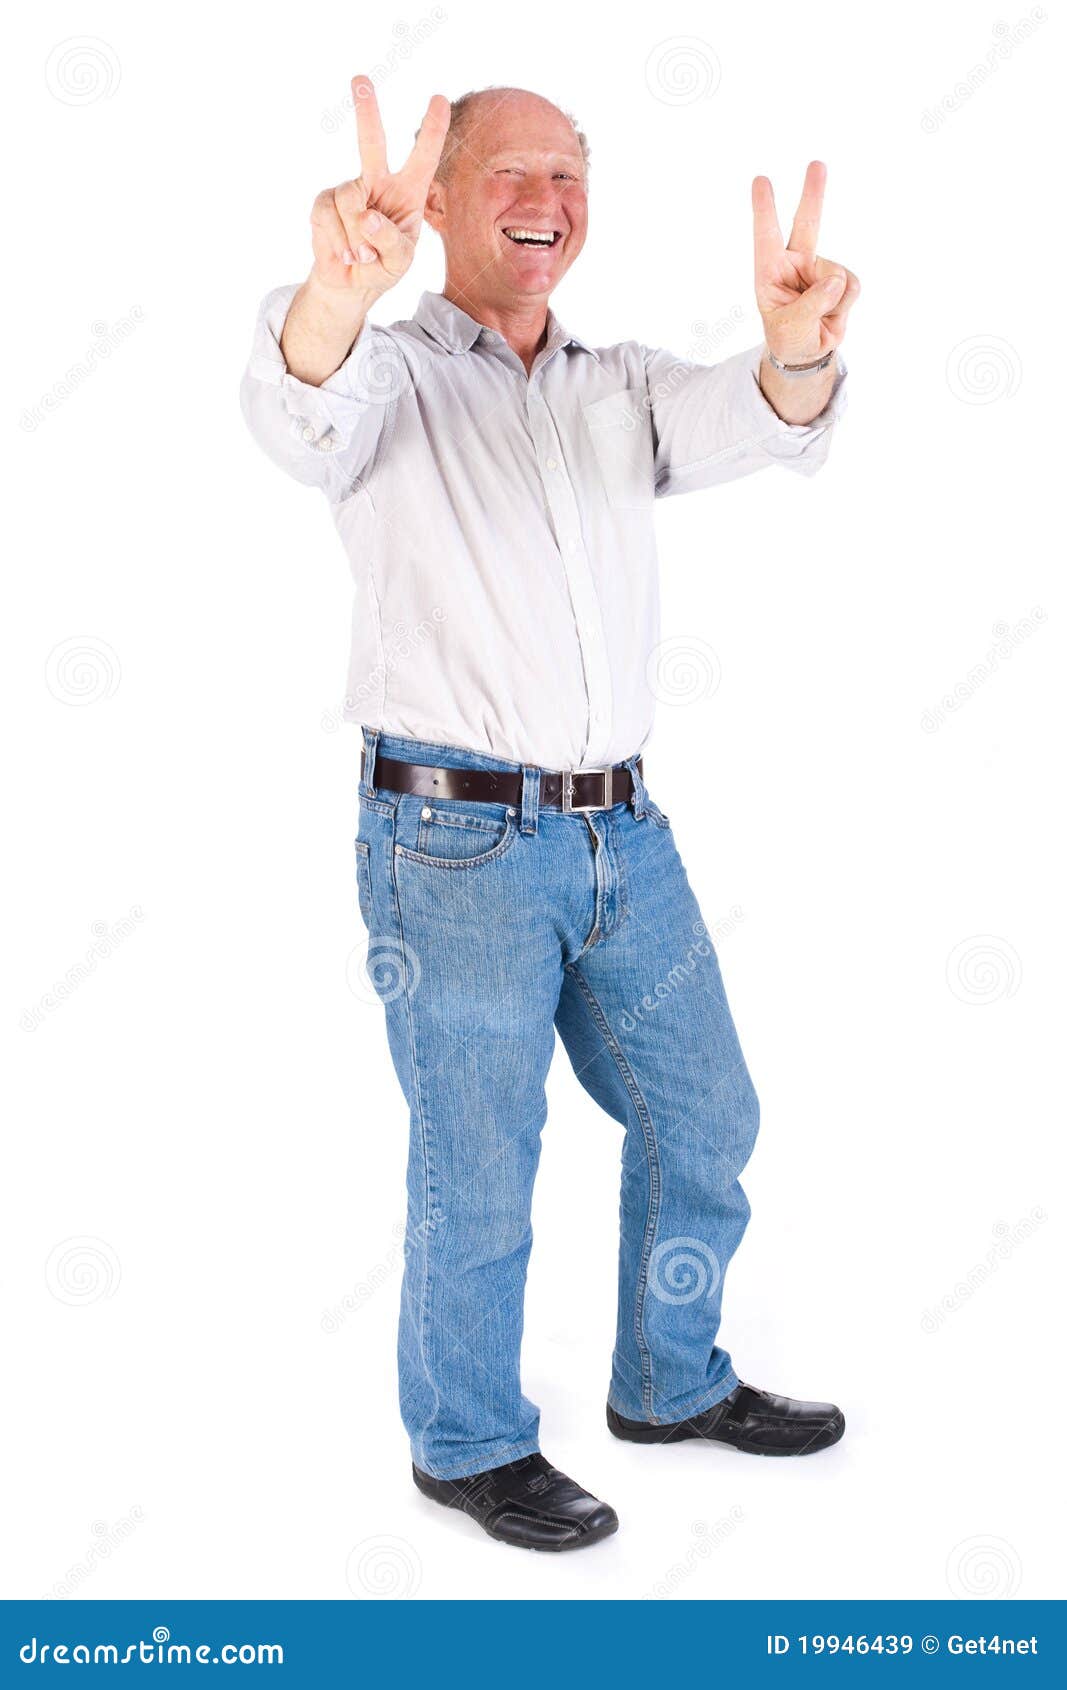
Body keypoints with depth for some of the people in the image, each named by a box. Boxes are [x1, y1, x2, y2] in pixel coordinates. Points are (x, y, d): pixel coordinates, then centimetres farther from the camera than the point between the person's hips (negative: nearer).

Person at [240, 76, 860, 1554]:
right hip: (458, 838, -5)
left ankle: (670, 1385, 37)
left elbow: (743, 422, -9)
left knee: (705, 1116, 16)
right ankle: (470, 1444, 27)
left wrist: (800, 350, -34)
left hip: (624, 833, 6)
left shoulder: (620, 389, 11)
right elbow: (302, 415, -27)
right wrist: (339, 291, -51)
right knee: (479, 1171, 4)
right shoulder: (392, 377, -2)